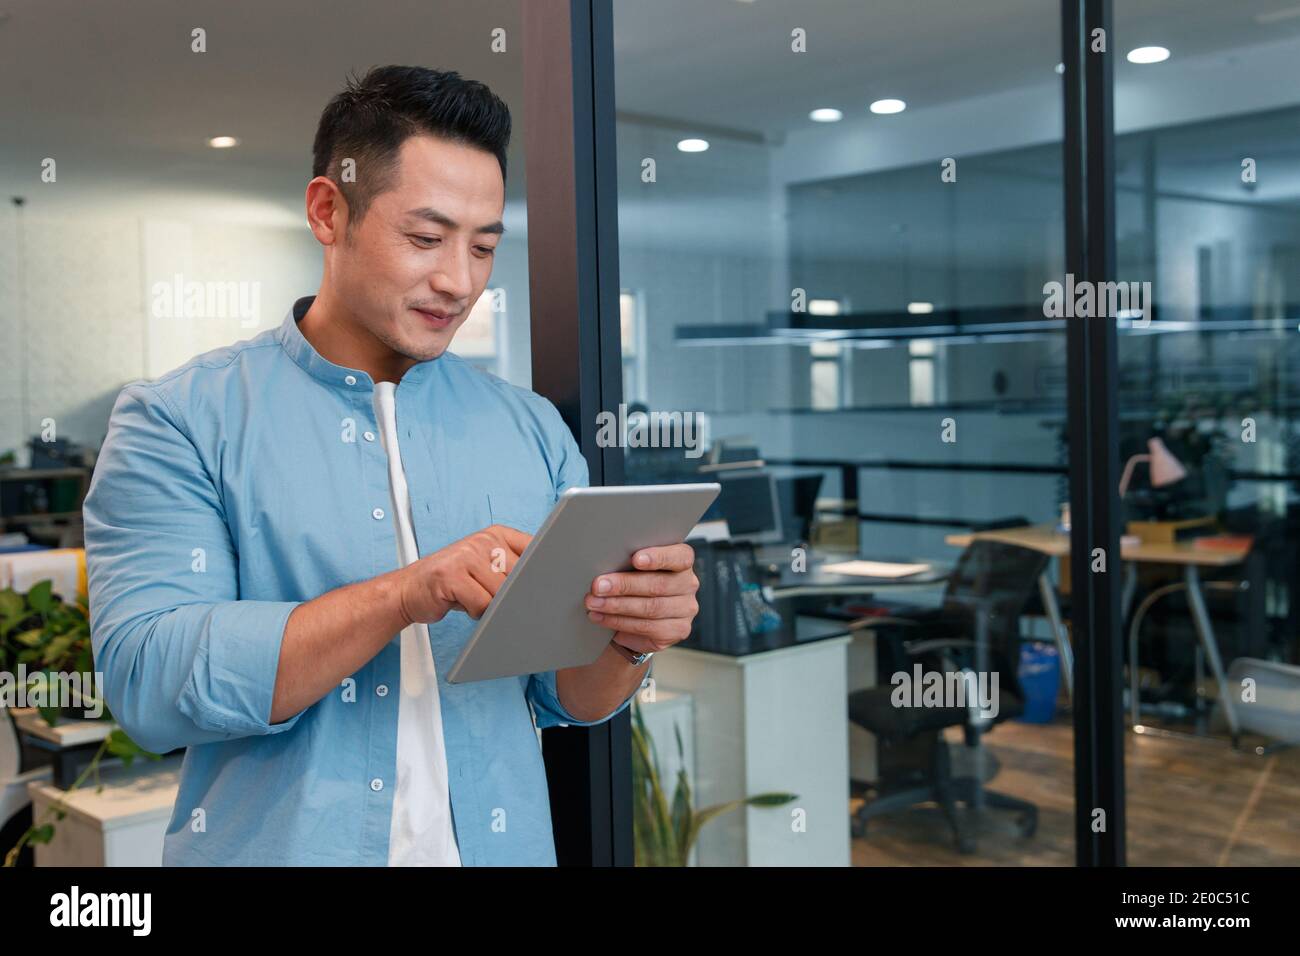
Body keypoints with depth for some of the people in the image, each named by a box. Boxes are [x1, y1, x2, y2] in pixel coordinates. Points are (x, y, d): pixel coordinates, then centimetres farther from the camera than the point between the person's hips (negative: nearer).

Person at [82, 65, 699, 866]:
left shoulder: (534, 429, 1)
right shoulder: (179, 422, -6)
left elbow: (567, 698, 4)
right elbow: (148, 679, -17)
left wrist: (629, 638, -17)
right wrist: (412, 594, -26)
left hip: (500, 845, 3)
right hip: (274, 844, -2)